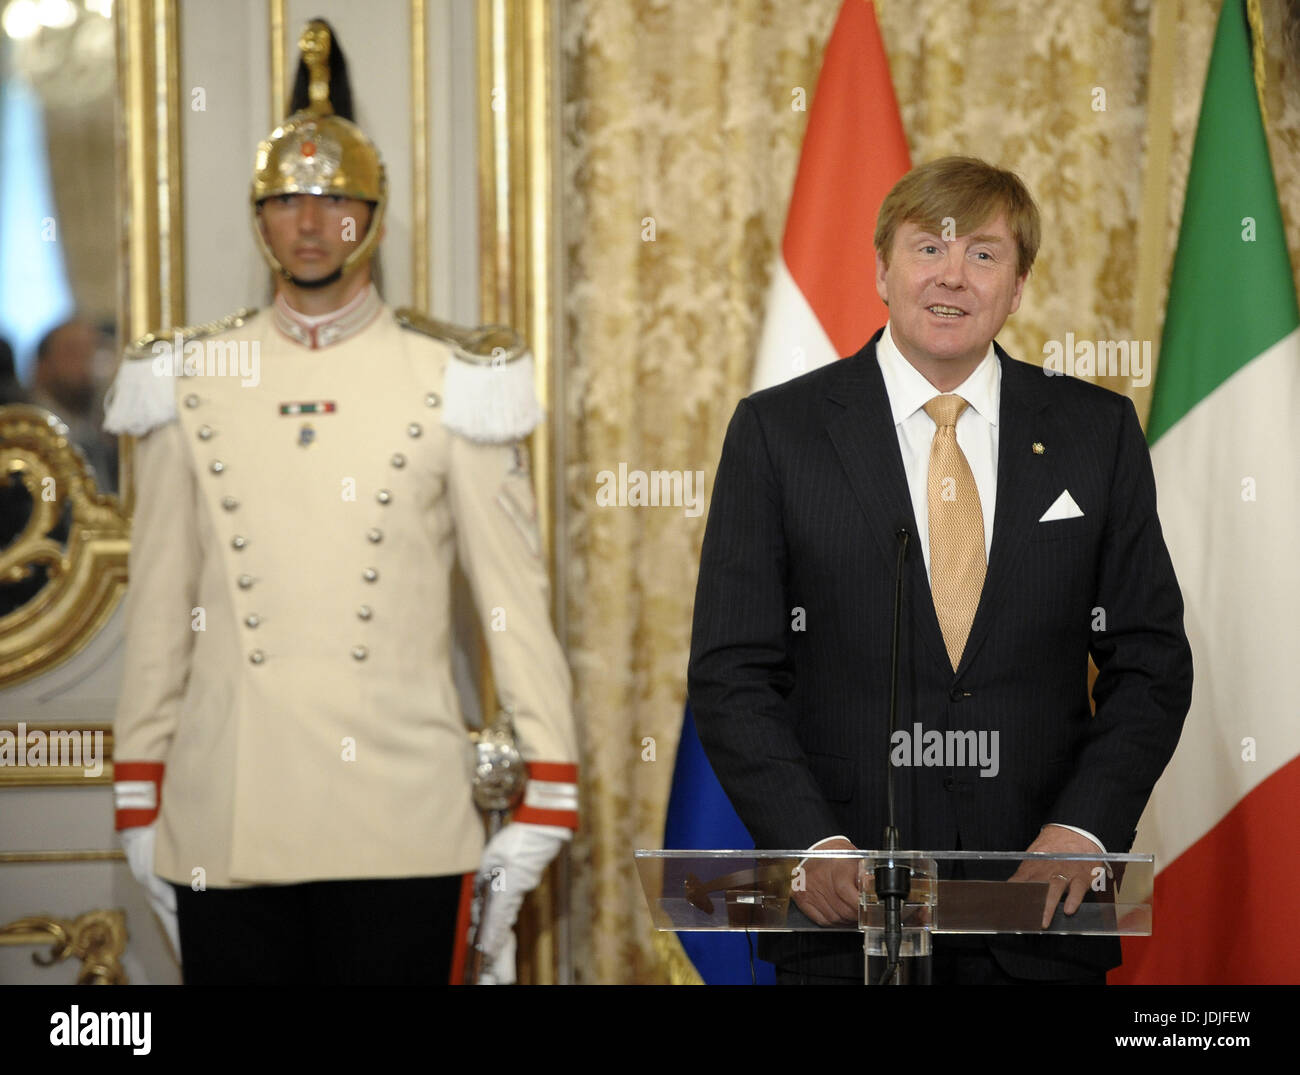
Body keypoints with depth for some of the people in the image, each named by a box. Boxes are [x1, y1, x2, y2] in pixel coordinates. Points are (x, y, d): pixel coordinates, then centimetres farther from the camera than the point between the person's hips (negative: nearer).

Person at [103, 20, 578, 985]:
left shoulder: (451, 383, 1)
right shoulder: (189, 382, 7)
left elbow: (517, 603, 2)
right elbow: (158, 606, 11)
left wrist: (545, 808, -3)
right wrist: (139, 805, 10)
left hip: (401, 831, -2)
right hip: (225, 826, 2)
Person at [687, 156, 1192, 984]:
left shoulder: (1098, 432, 6)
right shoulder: (778, 431, 1)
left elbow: (1151, 661, 6)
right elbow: (732, 672, -2)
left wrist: (1083, 827, -8)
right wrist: (812, 843, -14)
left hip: (1039, 896, 1)